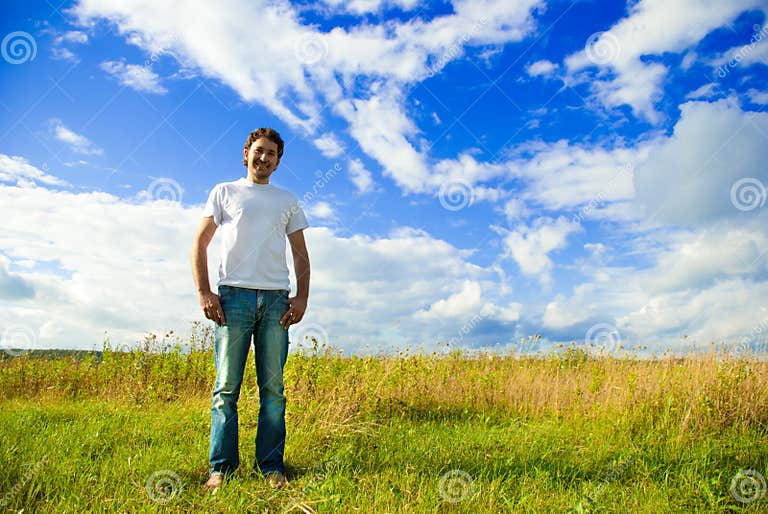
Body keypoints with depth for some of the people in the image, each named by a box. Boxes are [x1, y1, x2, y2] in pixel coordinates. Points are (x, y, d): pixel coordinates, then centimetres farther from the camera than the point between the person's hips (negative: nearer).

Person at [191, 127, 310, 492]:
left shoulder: (287, 201, 20)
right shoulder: (224, 192, 14)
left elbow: (300, 254, 17)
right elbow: (200, 243, 9)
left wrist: (302, 297, 3)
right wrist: (203, 292, -4)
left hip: (276, 298, 2)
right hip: (234, 295, -1)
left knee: (273, 387, 1)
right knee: (227, 386, -3)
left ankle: (271, 468, 7)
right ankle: (221, 468, 5)